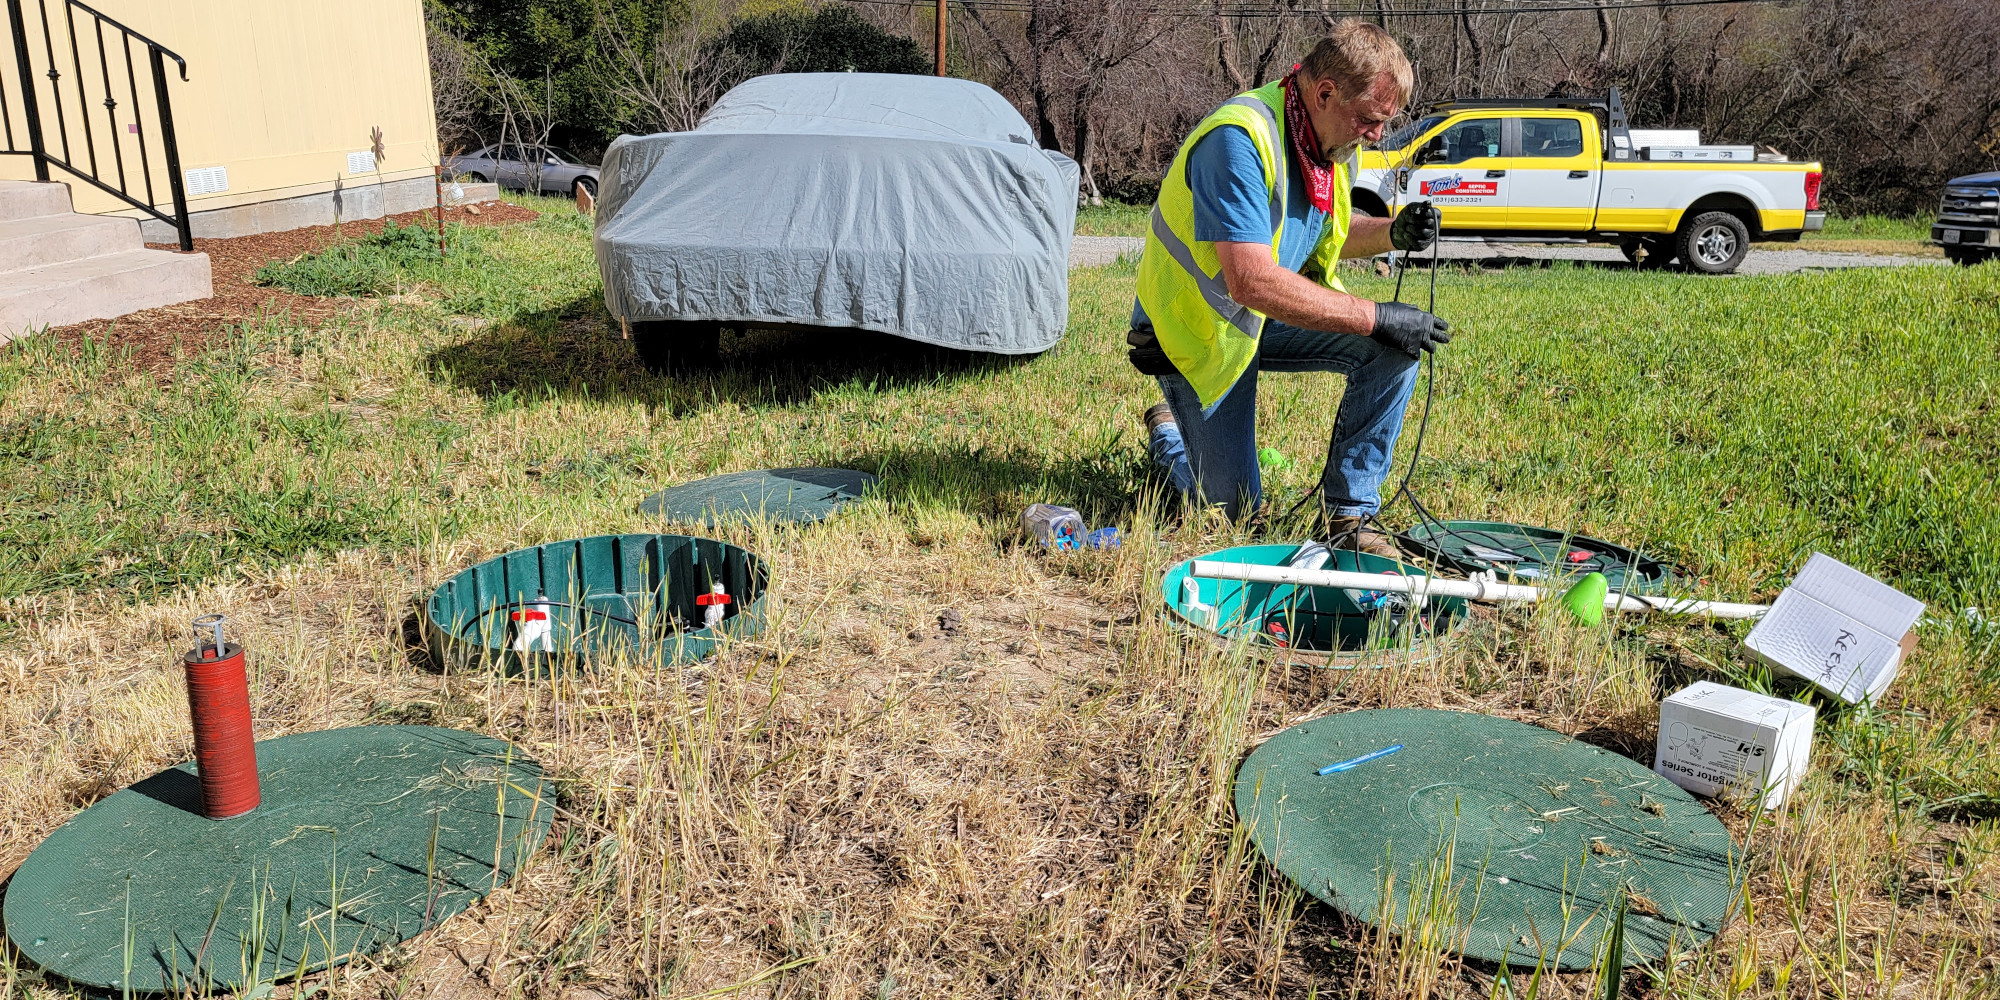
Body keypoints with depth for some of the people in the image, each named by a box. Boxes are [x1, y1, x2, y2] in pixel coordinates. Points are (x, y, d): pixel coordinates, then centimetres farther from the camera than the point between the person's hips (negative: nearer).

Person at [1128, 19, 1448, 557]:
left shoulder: (1332, 137, -4)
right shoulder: (1239, 139, -31)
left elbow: (1328, 233, 13)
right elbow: (1251, 281, -39)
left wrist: (1390, 232, -10)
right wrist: (1375, 317, -35)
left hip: (1277, 314, 7)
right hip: (1201, 331, -7)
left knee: (1395, 346, -18)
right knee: (1234, 506, 0)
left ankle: (1348, 514, -6)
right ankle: (1168, 430, 31)